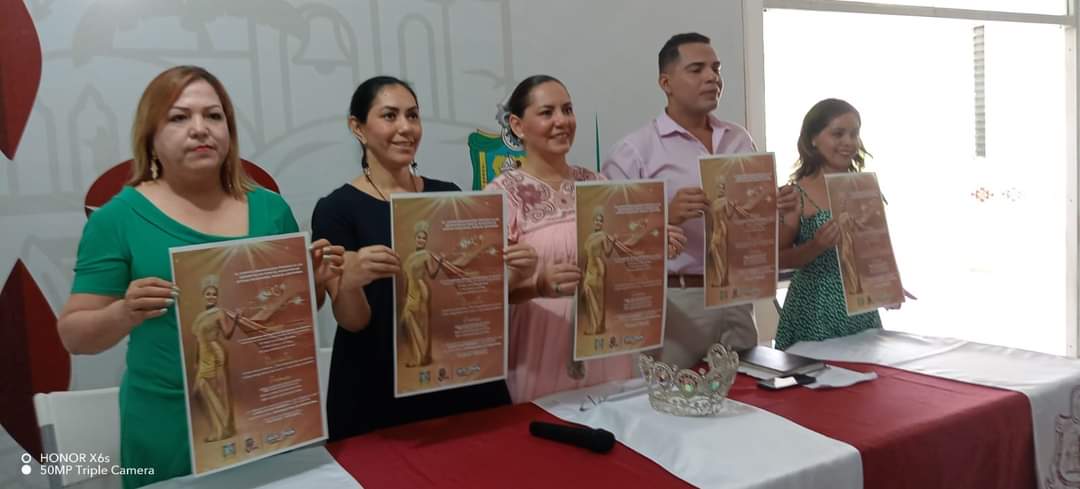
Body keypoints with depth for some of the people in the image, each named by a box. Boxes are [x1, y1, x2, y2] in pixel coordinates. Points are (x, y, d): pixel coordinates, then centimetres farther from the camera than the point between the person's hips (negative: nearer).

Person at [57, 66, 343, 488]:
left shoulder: (270, 208, 1)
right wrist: (124, 314, -25)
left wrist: (315, 282, -10)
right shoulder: (119, 217, -8)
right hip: (171, 426, -3)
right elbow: (74, 335, -6)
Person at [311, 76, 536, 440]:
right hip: (377, 393, -3)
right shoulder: (336, 209, -6)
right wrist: (350, 282, -31)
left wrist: (513, 274, -10)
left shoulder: (448, 195, 5)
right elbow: (352, 321, -11)